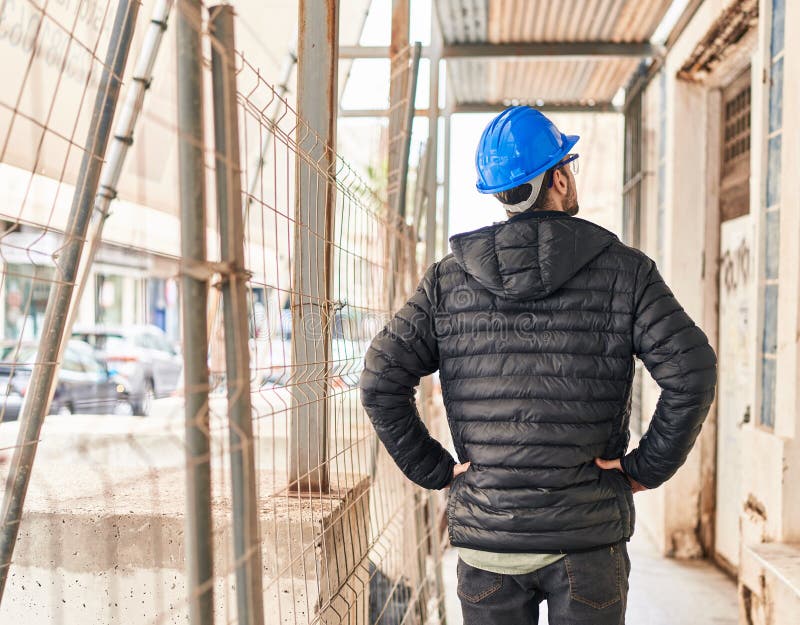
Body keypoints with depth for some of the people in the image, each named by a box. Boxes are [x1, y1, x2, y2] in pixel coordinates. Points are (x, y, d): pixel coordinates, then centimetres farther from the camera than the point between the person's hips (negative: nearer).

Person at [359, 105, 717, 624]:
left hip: (485, 534, 2)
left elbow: (381, 381, -5)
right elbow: (692, 372, -14)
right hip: (587, 538, -1)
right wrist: (646, 468, -4)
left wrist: (436, 470, 2)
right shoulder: (624, 270, -4)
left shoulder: (447, 279, 0)